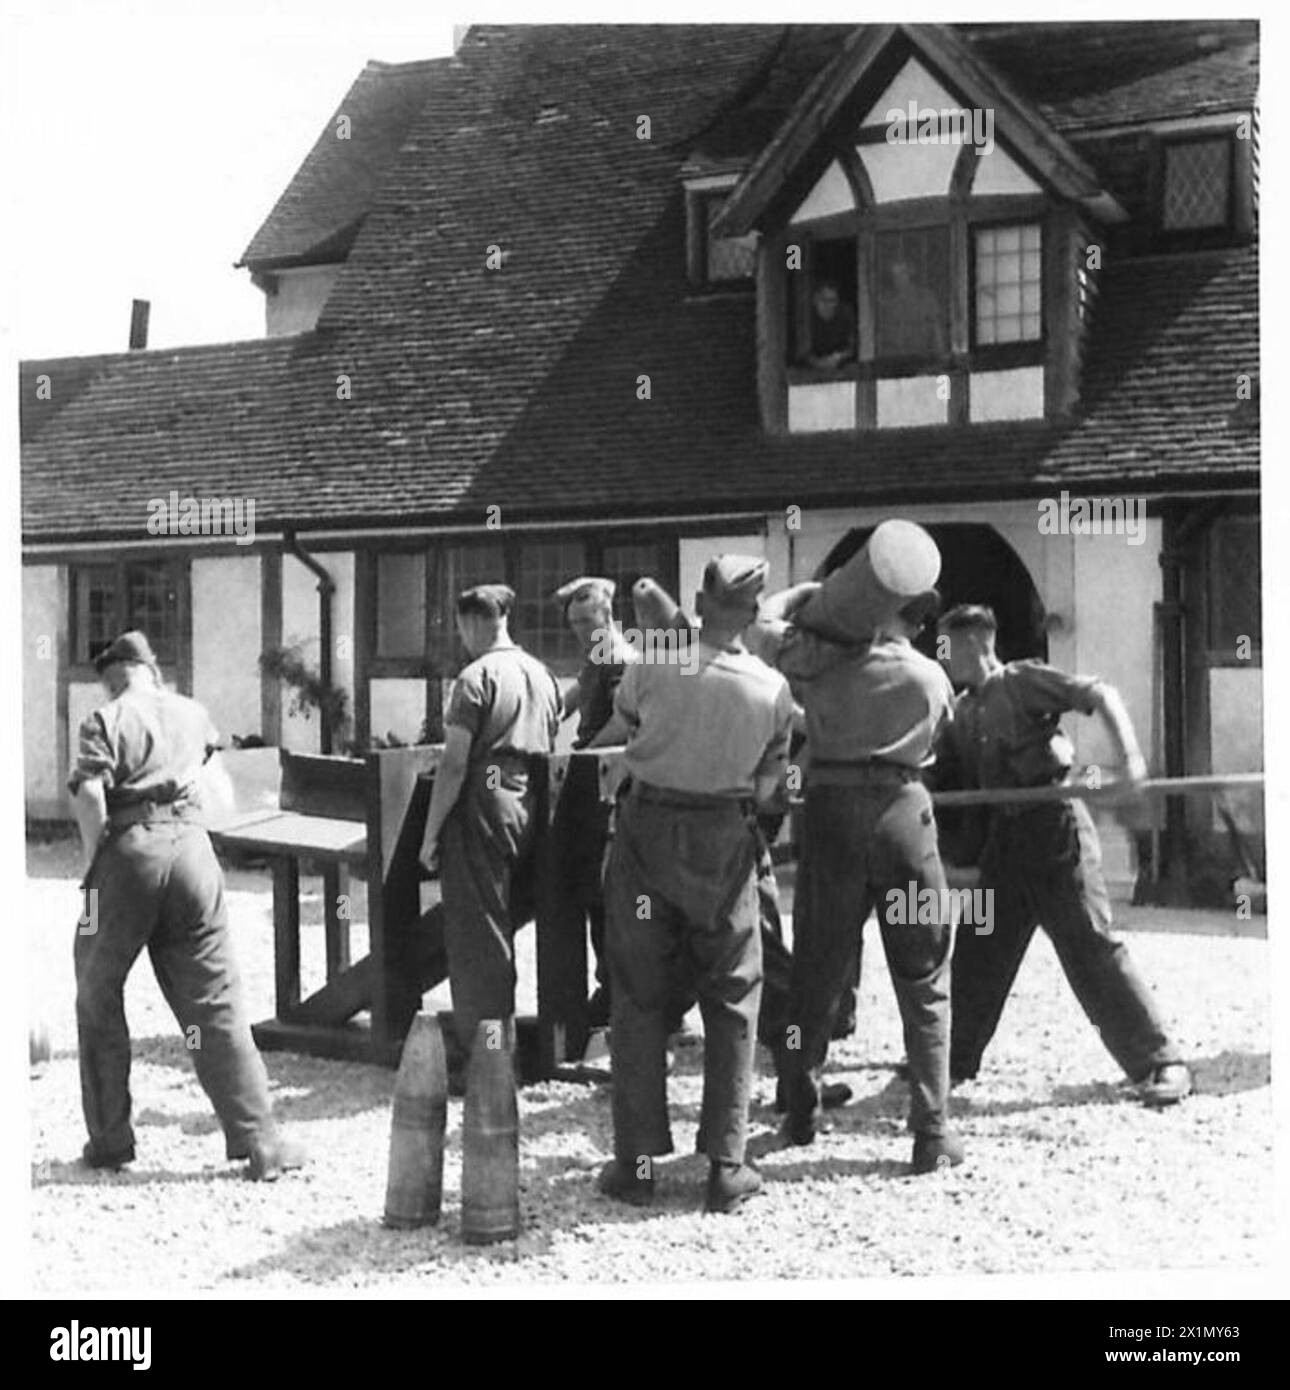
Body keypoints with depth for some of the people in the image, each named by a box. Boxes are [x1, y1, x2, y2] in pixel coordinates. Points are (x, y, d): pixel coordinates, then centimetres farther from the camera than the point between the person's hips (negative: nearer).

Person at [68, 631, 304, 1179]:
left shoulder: (105, 721, -2)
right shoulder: (193, 713, 14)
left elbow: (90, 795, -14)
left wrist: (93, 862, -5)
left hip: (129, 851, -3)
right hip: (192, 847, 3)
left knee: (98, 999, 14)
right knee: (215, 1002, 5)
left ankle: (110, 1140, 17)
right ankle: (260, 1142, 1)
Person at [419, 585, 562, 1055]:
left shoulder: (477, 677, -11)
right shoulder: (543, 675, 11)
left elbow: (455, 763, -14)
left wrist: (431, 833, -10)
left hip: (483, 804, -7)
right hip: (530, 806, 7)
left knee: (475, 933, 0)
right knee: (505, 925, 17)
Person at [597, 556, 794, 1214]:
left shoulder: (651, 668, -10)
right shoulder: (772, 689, -8)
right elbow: (768, 784, -1)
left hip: (648, 835, 0)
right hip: (724, 840, 0)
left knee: (639, 996, 9)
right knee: (733, 1001, 10)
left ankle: (636, 1162, 11)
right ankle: (726, 1166, 10)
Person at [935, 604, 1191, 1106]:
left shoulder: (1024, 680, -7)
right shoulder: (962, 712, 13)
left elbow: (1100, 696, -16)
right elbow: (950, 778, 16)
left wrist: (1129, 756, -29)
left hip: (1054, 825, -7)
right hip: (1005, 835, 7)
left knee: (1090, 947, -8)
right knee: (978, 951, 11)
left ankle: (1160, 1064, -2)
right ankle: (955, 1059, 25)